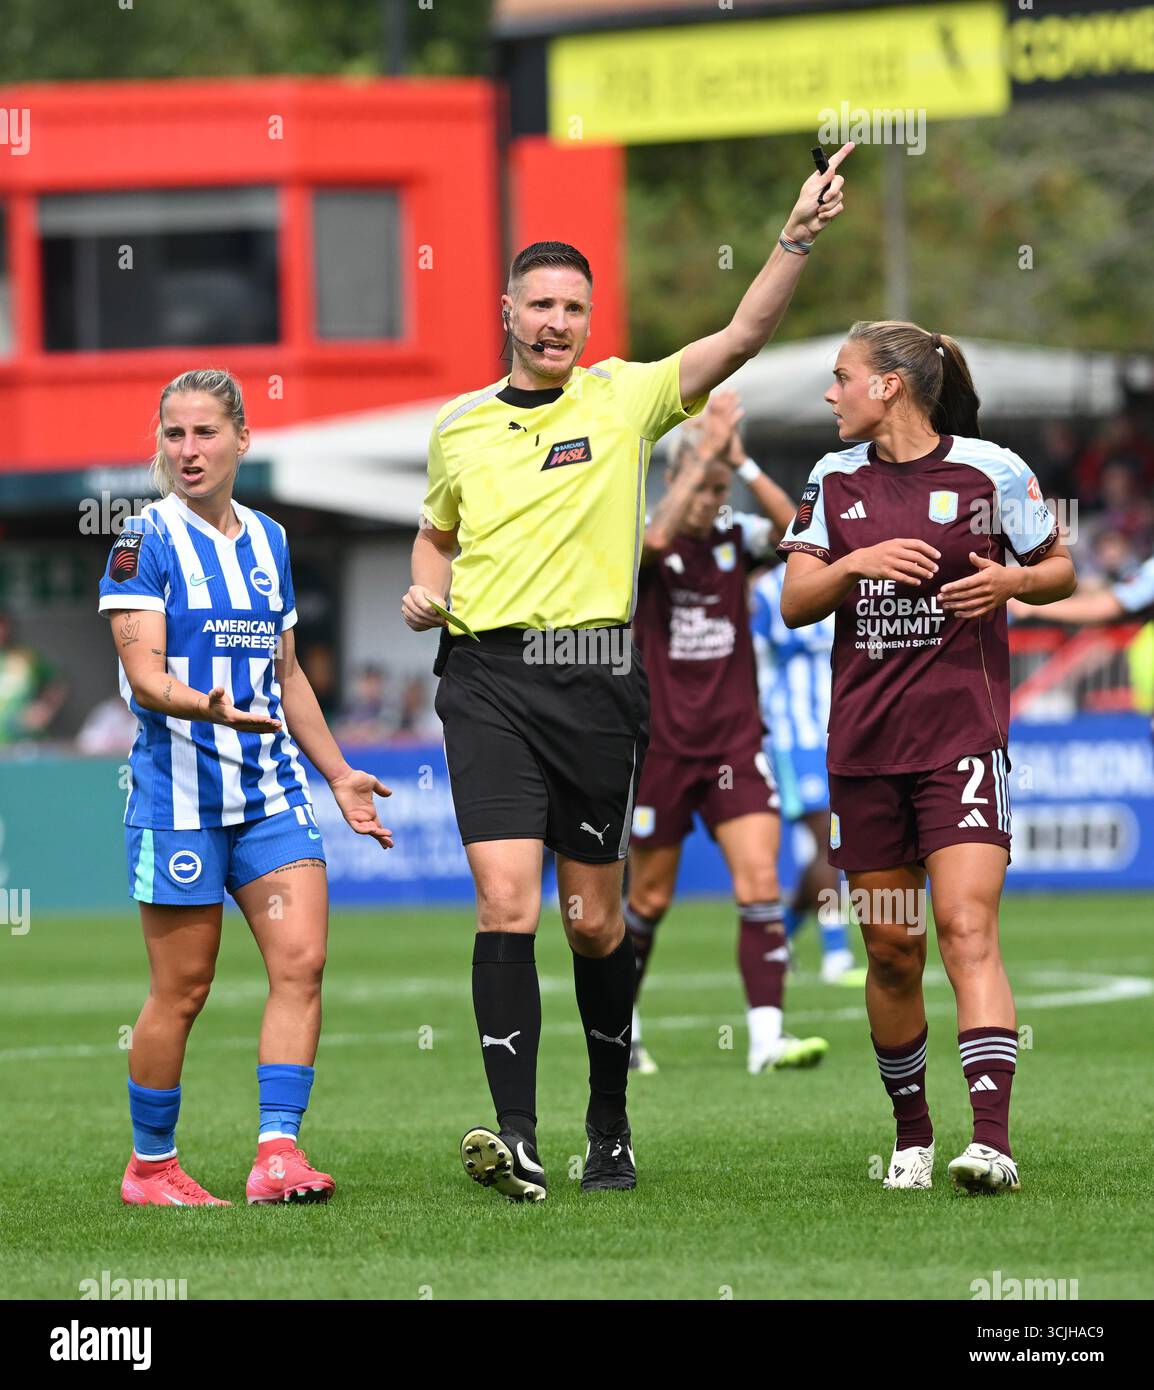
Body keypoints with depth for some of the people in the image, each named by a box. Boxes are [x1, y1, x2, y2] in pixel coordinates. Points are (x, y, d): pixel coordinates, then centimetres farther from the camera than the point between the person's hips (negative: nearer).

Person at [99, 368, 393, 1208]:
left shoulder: (268, 540, 13)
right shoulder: (148, 540, -5)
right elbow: (144, 673, -14)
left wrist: (339, 774, 20)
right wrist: (207, 707, -33)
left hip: (272, 790, 5)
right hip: (180, 789, -5)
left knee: (303, 959, -10)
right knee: (183, 990, -1)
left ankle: (279, 1153, -12)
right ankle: (151, 1167, 13)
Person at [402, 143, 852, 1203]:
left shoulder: (624, 400, 3)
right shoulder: (460, 427, 12)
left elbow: (741, 337, -8)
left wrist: (798, 239, -20)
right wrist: (425, 589, 7)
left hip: (596, 678, -1)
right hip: (488, 678, 1)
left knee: (594, 919, 5)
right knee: (505, 904, -13)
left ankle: (611, 1127, 22)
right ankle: (517, 1139, -19)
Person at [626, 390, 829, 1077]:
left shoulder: (735, 537, 2)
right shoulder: (643, 542, -6)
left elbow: (795, 529, -19)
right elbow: (659, 537, -31)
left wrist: (742, 462, -25)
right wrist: (704, 452, -32)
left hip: (735, 744, 2)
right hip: (661, 746, -2)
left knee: (761, 883, -13)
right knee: (650, 898, 7)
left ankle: (767, 1035, -16)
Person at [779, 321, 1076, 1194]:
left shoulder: (990, 471, -1)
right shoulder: (835, 481, 10)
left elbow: (1062, 569, 9)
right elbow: (795, 602, 6)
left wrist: (1013, 581, -12)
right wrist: (855, 564, -13)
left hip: (962, 734, -4)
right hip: (864, 740, 4)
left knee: (967, 928, -17)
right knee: (891, 950, 6)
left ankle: (993, 1140, -26)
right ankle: (912, 1134, 21)